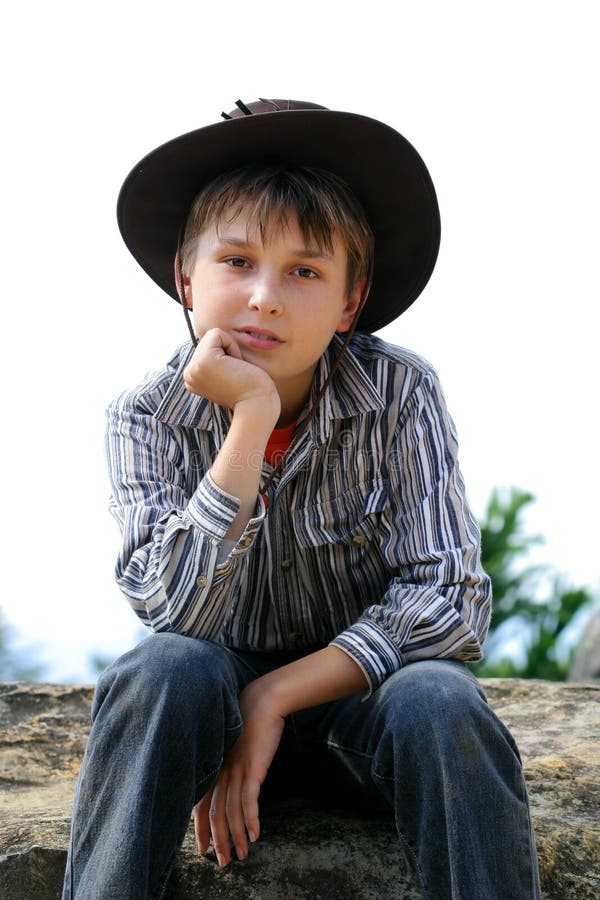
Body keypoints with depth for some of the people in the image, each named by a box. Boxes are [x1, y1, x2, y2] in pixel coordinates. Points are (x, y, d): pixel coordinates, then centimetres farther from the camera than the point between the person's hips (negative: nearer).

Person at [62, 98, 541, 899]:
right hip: (223, 696, 1)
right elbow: (181, 614, -24)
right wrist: (252, 415, -31)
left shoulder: (402, 395, -13)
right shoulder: (148, 418, -11)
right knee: (162, 670, -31)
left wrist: (274, 698, -22)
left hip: (364, 692, 0)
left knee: (439, 703, -32)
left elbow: (450, 600, -16)